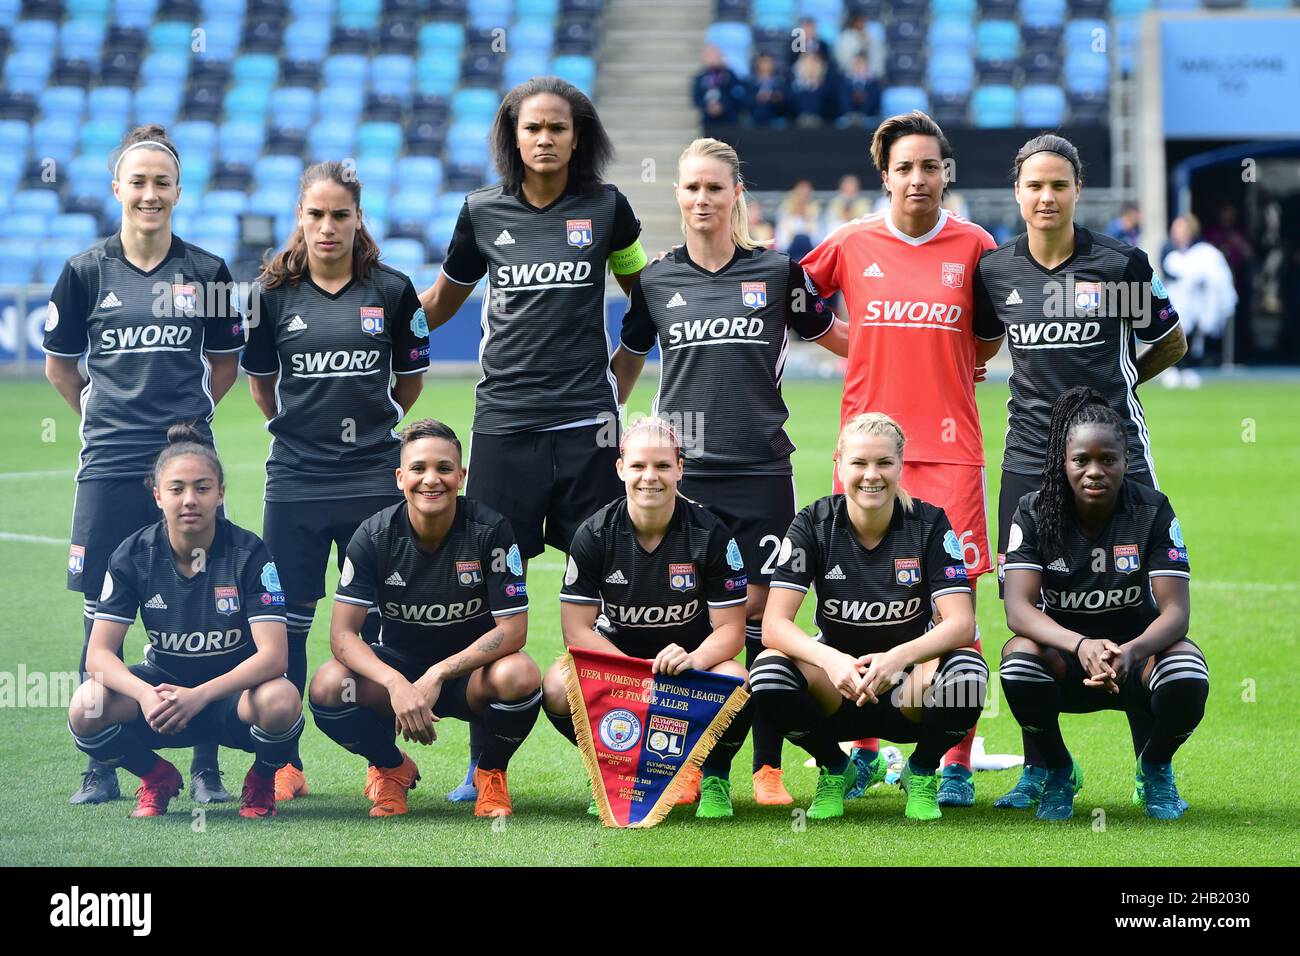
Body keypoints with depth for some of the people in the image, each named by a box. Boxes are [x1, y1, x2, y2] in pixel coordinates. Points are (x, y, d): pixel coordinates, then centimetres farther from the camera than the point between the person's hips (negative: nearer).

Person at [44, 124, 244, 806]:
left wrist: (187, 411, 8)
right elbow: (59, 365, 13)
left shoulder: (206, 272, 4)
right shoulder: (86, 271, 3)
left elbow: (225, 364, 17)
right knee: (101, 616, 3)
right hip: (108, 467, 0)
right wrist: (106, 412, 9)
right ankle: (101, 766, 12)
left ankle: (206, 767, 6)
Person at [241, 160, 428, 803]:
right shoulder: (272, 293, 2)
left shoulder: (391, 291, 0)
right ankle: (285, 762, 11)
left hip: (373, 479, 0)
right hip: (294, 483, 1)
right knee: (286, 622, 3)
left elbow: (410, 380, 13)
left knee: (374, 622, 4)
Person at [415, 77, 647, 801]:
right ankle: (485, 761, 8)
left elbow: (644, 287, 20)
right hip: (505, 424, 1)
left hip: (586, 425, -1)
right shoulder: (483, 213, 7)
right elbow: (440, 302, 22)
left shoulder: (604, 208, 4)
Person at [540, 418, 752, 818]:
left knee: (734, 682, -36)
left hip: (691, 661, -1)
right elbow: (577, 628, -12)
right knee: (557, 687, -32)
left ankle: (714, 778, -2)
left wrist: (693, 660, -35)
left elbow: (730, 629, -11)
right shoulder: (595, 534, -11)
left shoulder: (710, 534, -12)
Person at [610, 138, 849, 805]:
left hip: (760, 468, -1)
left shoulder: (776, 272, 5)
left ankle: (767, 768, 6)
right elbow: (626, 362, 19)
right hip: (682, 469, 1)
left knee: (761, 610, -1)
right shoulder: (656, 280, 7)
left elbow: (836, 337, 16)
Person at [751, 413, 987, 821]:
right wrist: (831, 660, -39)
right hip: (837, 688, 0)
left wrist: (896, 658, -39)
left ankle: (921, 773, 0)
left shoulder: (929, 524, -11)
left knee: (966, 671, -32)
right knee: (769, 670, -30)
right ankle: (834, 770, 1)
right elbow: (774, 624, -19)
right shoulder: (814, 524, -10)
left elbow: (961, 623, -20)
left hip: (909, 695, 0)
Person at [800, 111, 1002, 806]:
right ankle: (862, 750, 16)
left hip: (950, 446, -1)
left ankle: (956, 763, 2)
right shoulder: (851, 245, 4)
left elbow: (990, 340, 18)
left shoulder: (973, 247, 4)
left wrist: (944, 364, 5)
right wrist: (863, 351, 12)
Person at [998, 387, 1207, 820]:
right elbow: (1018, 608, -23)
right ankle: (1052, 768, -4)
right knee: (1020, 653, -34)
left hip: (1136, 652, 0)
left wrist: (1131, 651, -41)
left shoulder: (1153, 511, -12)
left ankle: (1154, 770, 1)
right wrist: (1081, 645, -42)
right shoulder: (1035, 513, -11)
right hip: (1063, 660, 0)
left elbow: (1175, 610, -19)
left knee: (1187, 676, -33)